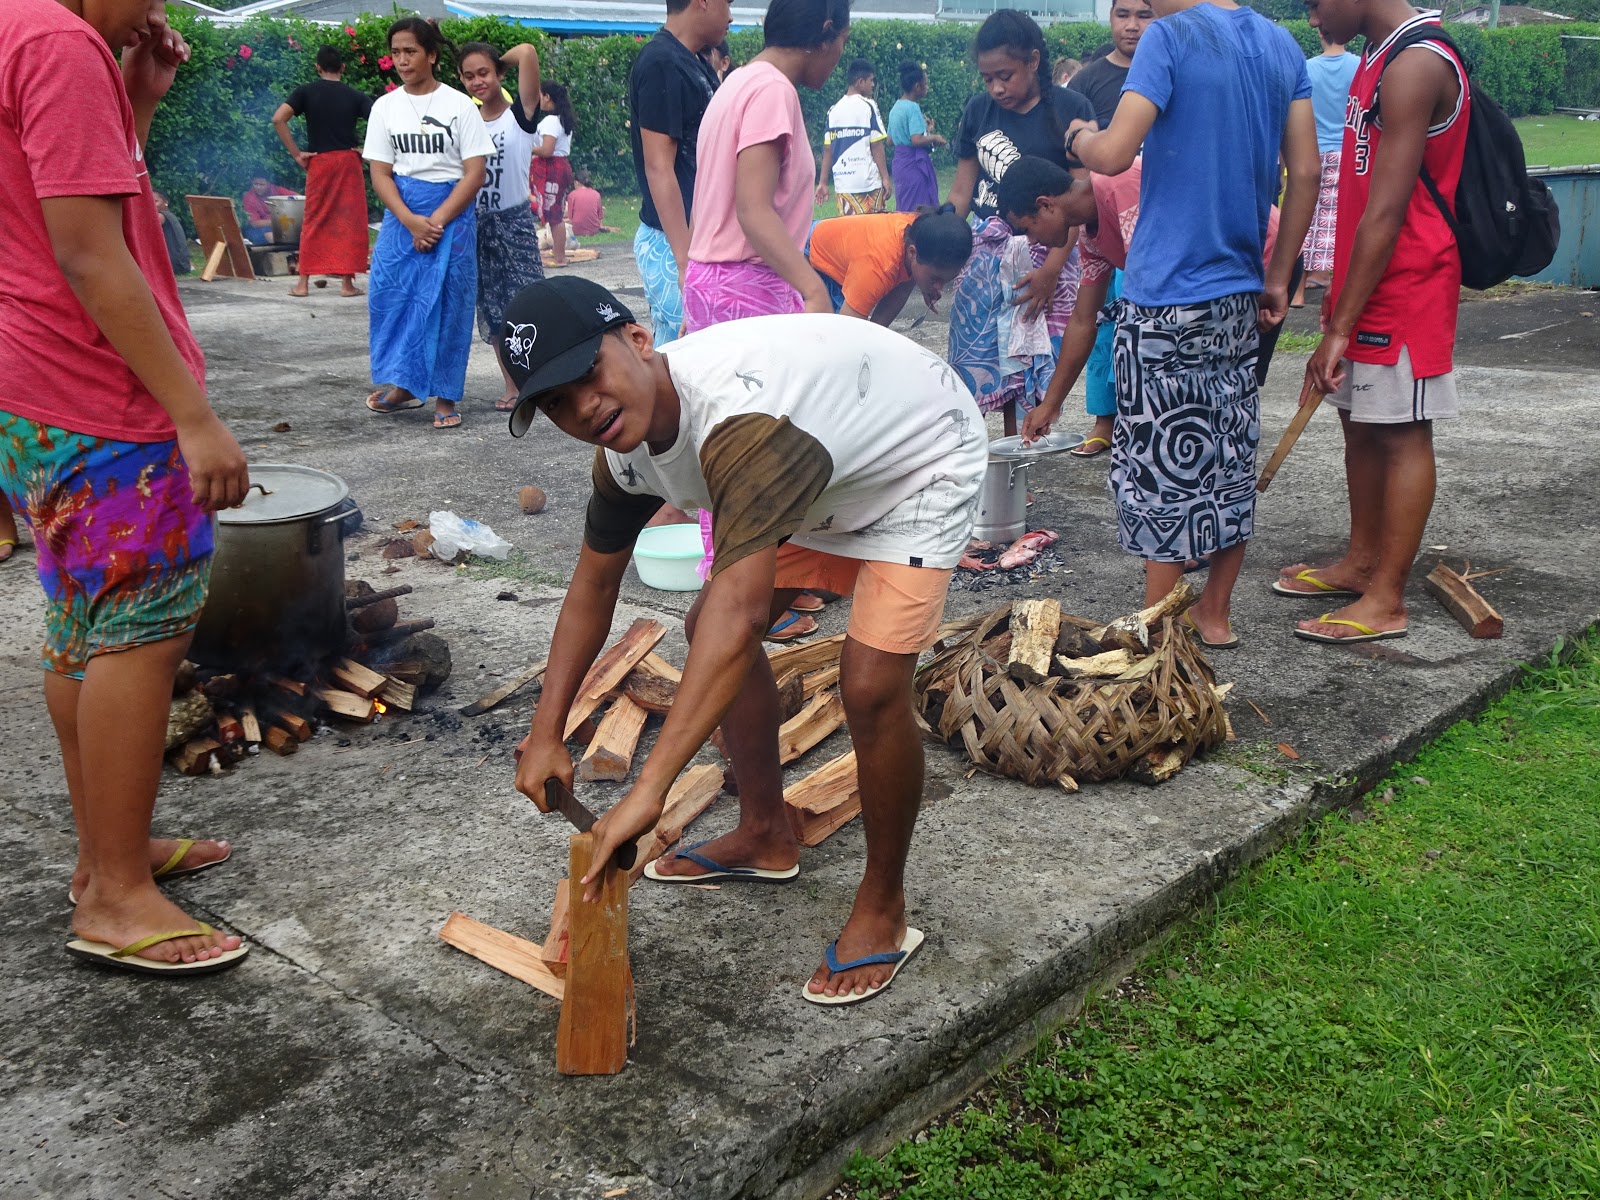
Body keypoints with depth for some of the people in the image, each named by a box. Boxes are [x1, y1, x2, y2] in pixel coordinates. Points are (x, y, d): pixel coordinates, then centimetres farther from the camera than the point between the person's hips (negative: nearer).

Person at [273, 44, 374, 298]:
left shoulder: (306, 91, 1)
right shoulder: (355, 96, 2)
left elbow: (278, 119, -10)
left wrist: (296, 153, -5)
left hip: (319, 162, 1)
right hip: (348, 161, -1)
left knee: (313, 221, 8)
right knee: (349, 220, 5)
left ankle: (303, 282, 7)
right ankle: (347, 281, 4)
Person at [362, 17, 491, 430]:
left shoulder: (459, 105, -3)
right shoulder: (385, 106, 6)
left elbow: (475, 173, -6)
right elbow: (380, 173, 3)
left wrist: (436, 221, -14)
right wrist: (411, 221, -13)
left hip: (452, 213, -3)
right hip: (401, 214, 3)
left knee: (447, 302, -4)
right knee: (387, 295, -2)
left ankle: (445, 397, 4)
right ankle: (403, 384, 11)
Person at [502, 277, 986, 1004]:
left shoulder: (741, 419, -43)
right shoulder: (626, 446, -13)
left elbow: (740, 609, -52)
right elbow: (594, 585, 1)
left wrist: (648, 790, -55)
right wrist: (546, 733, -4)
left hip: (921, 467, -8)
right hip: (822, 482, 9)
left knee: (871, 686, -21)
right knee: (710, 628, 10)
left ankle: (883, 911, 1)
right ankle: (765, 836, 28)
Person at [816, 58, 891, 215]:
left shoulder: (834, 110, 8)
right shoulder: (868, 106, -5)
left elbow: (827, 149, 7)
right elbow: (876, 146, -8)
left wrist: (822, 182, 10)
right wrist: (886, 178, -4)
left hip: (842, 181, 4)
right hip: (869, 181, -4)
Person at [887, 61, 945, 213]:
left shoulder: (895, 108, 11)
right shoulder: (913, 108, -15)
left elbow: (890, 139, 19)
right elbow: (917, 140, -25)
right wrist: (934, 138, -6)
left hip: (900, 161, 9)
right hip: (914, 162, -9)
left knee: (904, 209, 13)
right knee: (921, 212, -6)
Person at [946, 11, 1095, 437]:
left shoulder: (1069, 110, -6)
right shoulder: (979, 110, 7)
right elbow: (961, 191, 11)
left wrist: (1052, 268, -16)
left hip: (1044, 255, -4)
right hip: (984, 254, 4)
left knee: (1036, 362, -6)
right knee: (981, 359, 1)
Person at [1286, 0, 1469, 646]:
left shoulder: (1415, 65, -19)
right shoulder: (1380, 55, 13)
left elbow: (1386, 213, -23)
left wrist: (1339, 328, -22)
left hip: (1405, 285, -9)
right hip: (1369, 281, 9)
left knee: (1401, 435, -3)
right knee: (1360, 424, 16)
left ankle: (1386, 600, 4)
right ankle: (1361, 562, 29)